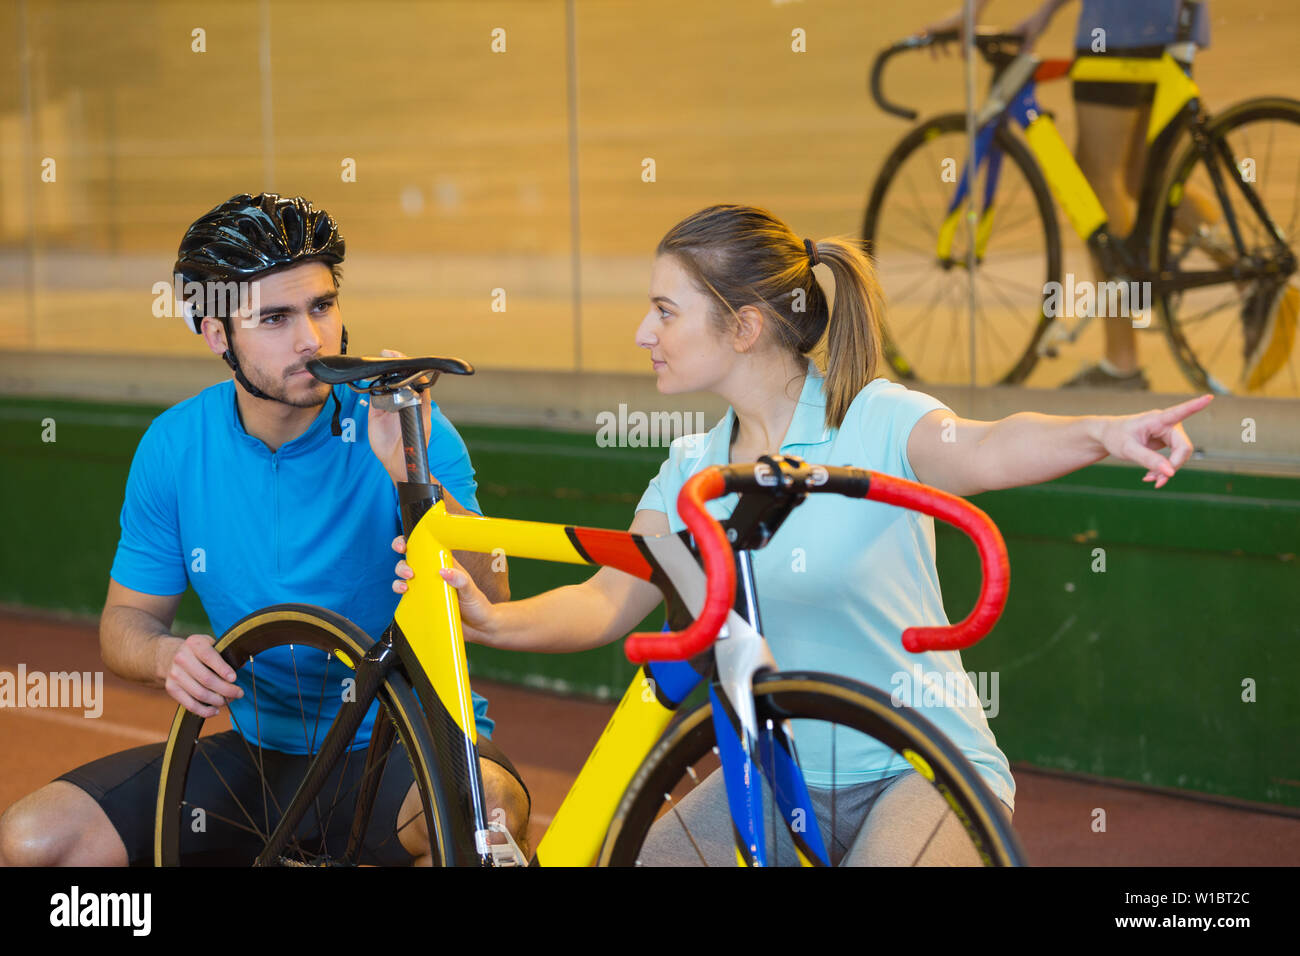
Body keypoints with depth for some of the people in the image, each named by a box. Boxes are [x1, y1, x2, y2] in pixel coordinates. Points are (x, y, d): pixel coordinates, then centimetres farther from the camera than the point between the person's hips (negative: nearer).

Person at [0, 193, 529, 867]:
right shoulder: (174, 446, -1)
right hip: (261, 750, 4)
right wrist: (167, 656, -14)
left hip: (409, 742, -3)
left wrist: (416, 477, -35)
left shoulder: (399, 432, -11)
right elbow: (128, 617, 10)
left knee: (486, 809, -39)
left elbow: (490, 608, -20)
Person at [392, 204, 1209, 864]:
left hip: (925, 768, -6)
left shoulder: (874, 422, -14)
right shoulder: (692, 471, 6)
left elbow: (987, 451, -34)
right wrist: (493, 620, -19)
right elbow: (608, 601, 1)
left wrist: (1102, 433, -55)